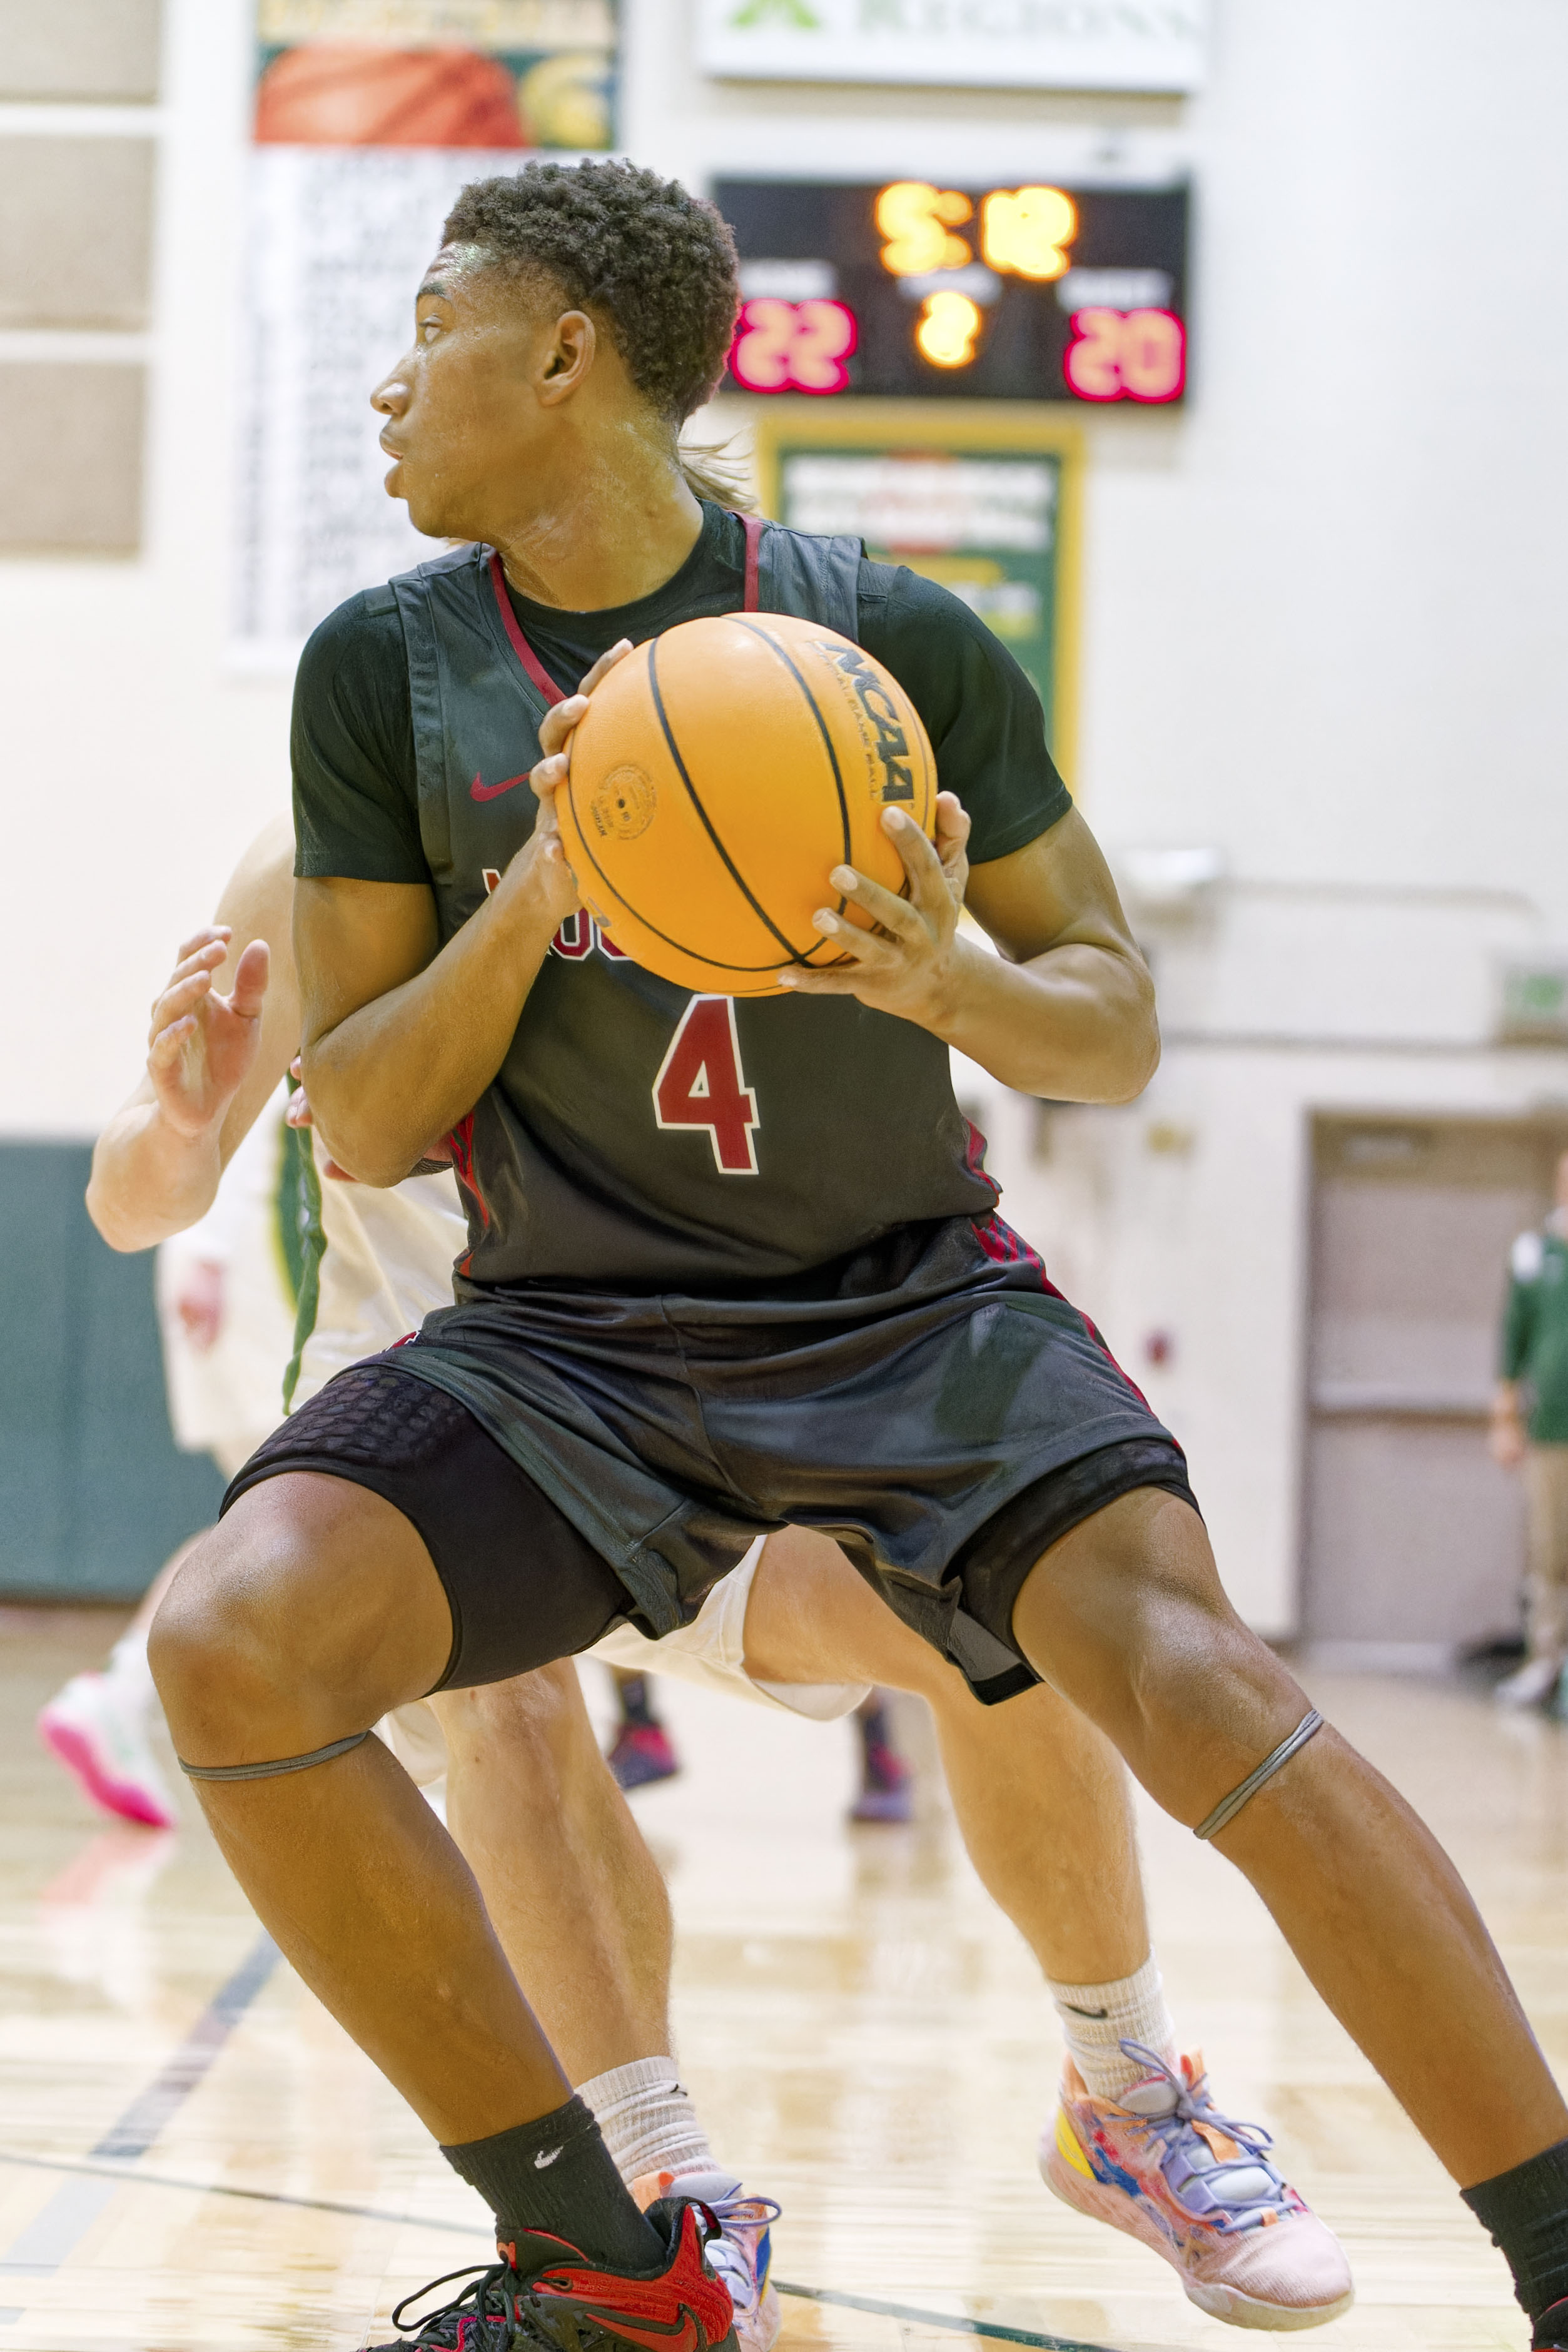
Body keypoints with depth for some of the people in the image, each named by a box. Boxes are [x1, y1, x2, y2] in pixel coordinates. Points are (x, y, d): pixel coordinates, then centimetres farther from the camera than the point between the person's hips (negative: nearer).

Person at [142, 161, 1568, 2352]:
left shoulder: (900, 643, -6)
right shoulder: (383, 667, -1)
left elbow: (1120, 1030, 1)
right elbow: (362, 1128, -1)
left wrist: (958, 981, -22)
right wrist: (533, 900, -19)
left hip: (910, 1306, -2)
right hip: (567, 1335, 2)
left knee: (1192, 1674, -27)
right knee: (230, 1646, -23)